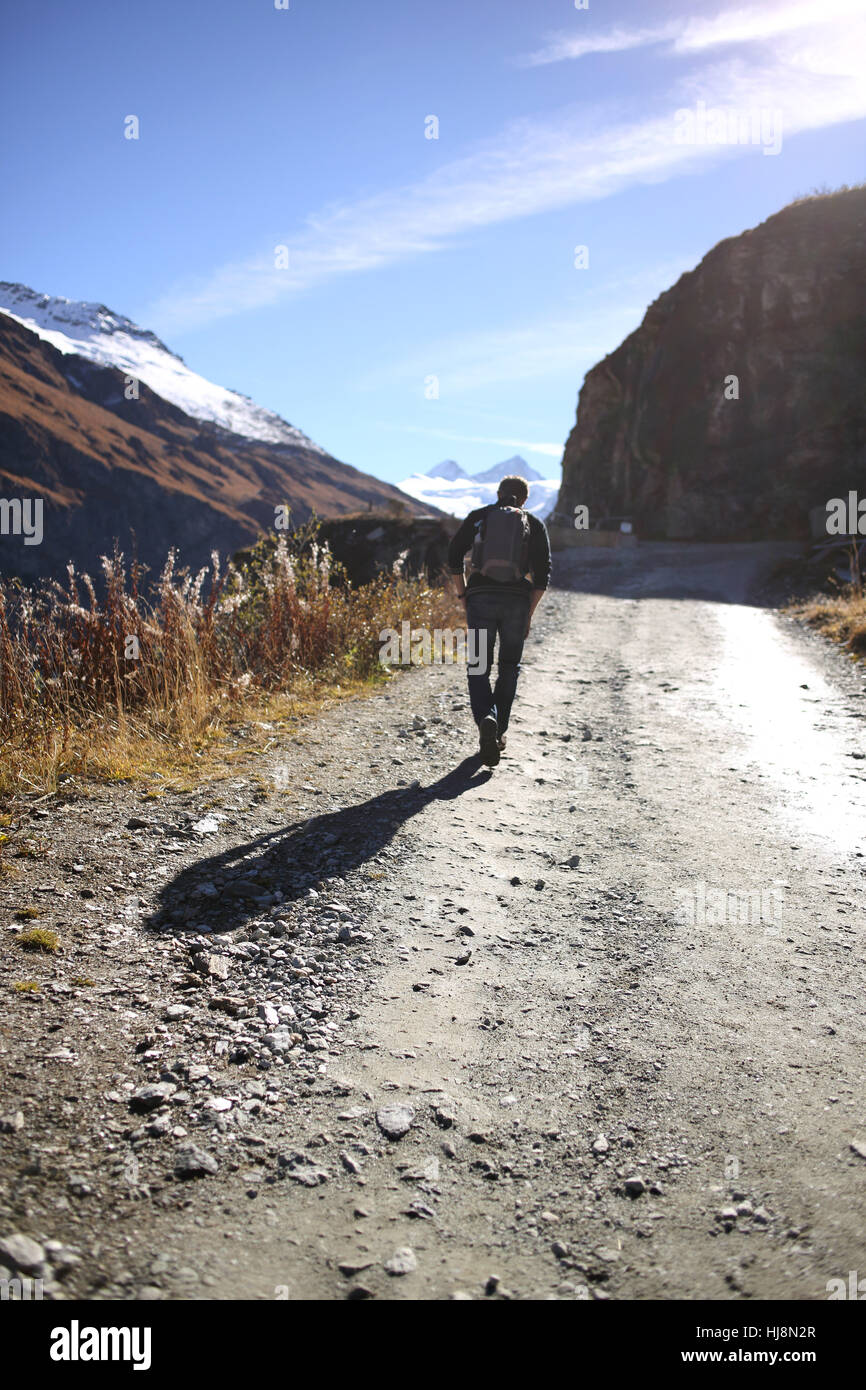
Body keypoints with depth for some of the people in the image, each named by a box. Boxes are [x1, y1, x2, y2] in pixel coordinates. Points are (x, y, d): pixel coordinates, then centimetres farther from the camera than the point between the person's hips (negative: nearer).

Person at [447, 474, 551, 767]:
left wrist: (462, 594, 15)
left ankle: (486, 719, -22)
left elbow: (454, 558, 4)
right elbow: (542, 574, 4)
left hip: (481, 597, 0)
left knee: (479, 668, 4)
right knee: (509, 667, 16)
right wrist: (529, 614, 10)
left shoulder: (478, 517, 12)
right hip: (517, 600, 1)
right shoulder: (535, 525, 11)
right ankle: (498, 732, 17)